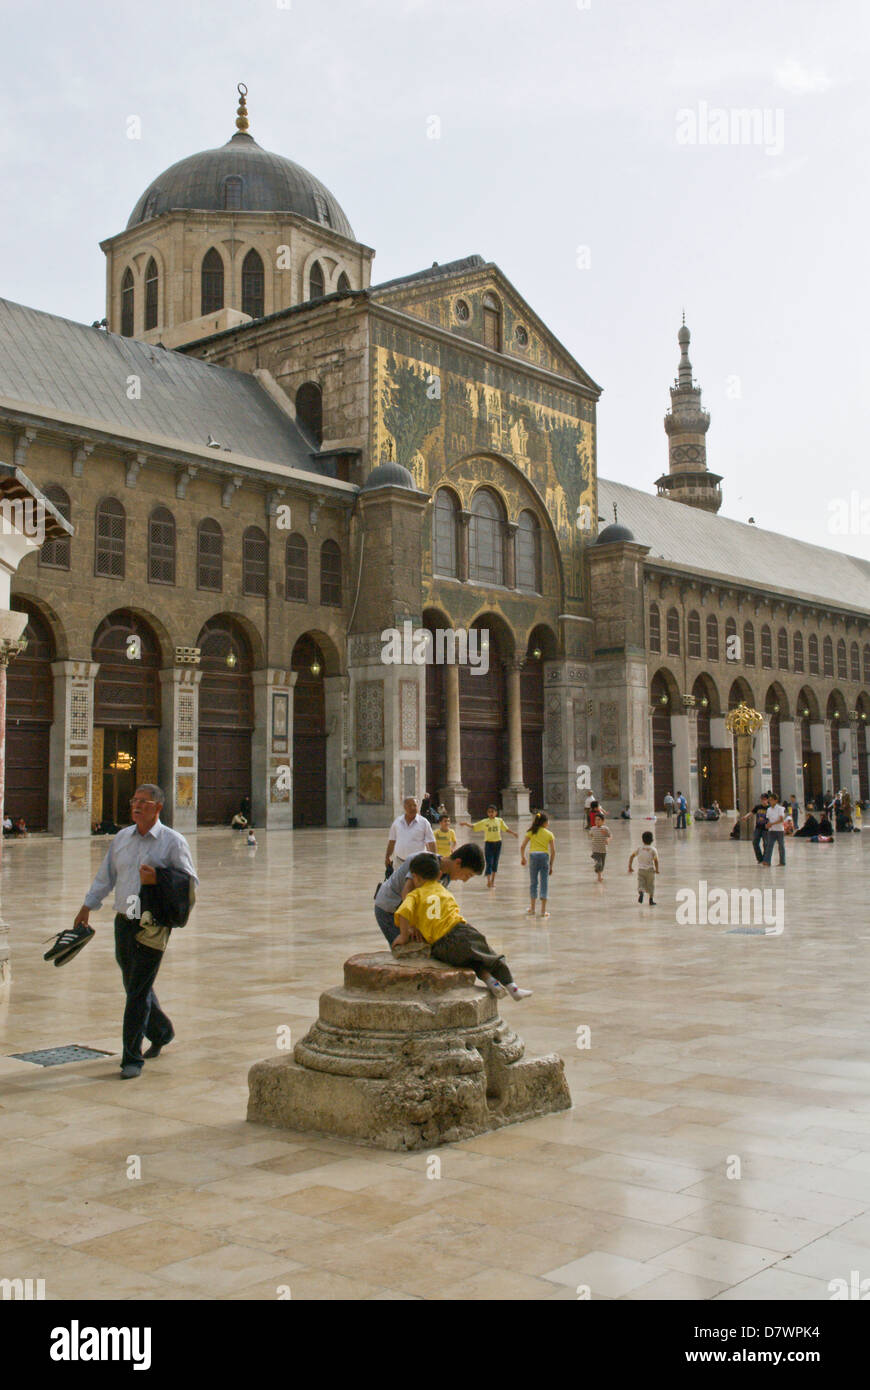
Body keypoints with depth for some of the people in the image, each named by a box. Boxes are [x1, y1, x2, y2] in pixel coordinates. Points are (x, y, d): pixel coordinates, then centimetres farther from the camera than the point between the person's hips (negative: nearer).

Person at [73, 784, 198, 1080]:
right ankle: (161, 1032, 40)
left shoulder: (173, 842, -5)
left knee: (139, 991, -7)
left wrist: (158, 879, -21)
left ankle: (132, 1058, 1)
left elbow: (190, 881, -6)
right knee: (134, 986, 16)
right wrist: (87, 907, 16)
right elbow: (105, 876, 20)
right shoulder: (121, 838, 11)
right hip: (124, 922, 6)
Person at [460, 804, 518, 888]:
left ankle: (492, 881, 23)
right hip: (488, 843, -3)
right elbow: (473, 826, 0)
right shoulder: (484, 822, -2)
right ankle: (488, 881, -8)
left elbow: (506, 829, 13)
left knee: (495, 863, 11)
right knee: (489, 863, -8)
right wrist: (465, 823, -14)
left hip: (497, 843, 3)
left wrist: (513, 833, -1)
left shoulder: (499, 821, 4)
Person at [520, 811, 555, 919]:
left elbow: (522, 847, 6)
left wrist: (522, 858, 21)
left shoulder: (531, 832, 10)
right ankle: (543, 910, 4)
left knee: (533, 883, 11)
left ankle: (532, 909, 12)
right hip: (545, 856, -1)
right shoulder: (549, 834, 7)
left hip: (533, 855, 1)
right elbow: (553, 851, 5)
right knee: (544, 884, 5)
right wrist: (551, 866, 12)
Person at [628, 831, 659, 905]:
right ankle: (651, 900, 15)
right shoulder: (653, 849, -6)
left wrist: (629, 867, 6)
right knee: (650, 885, 13)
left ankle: (640, 892, -30)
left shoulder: (639, 849, 1)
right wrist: (657, 869, 2)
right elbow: (656, 860, -12)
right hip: (650, 870, -1)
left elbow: (632, 856, -2)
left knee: (641, 884, 1)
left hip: (640, 869, 1)